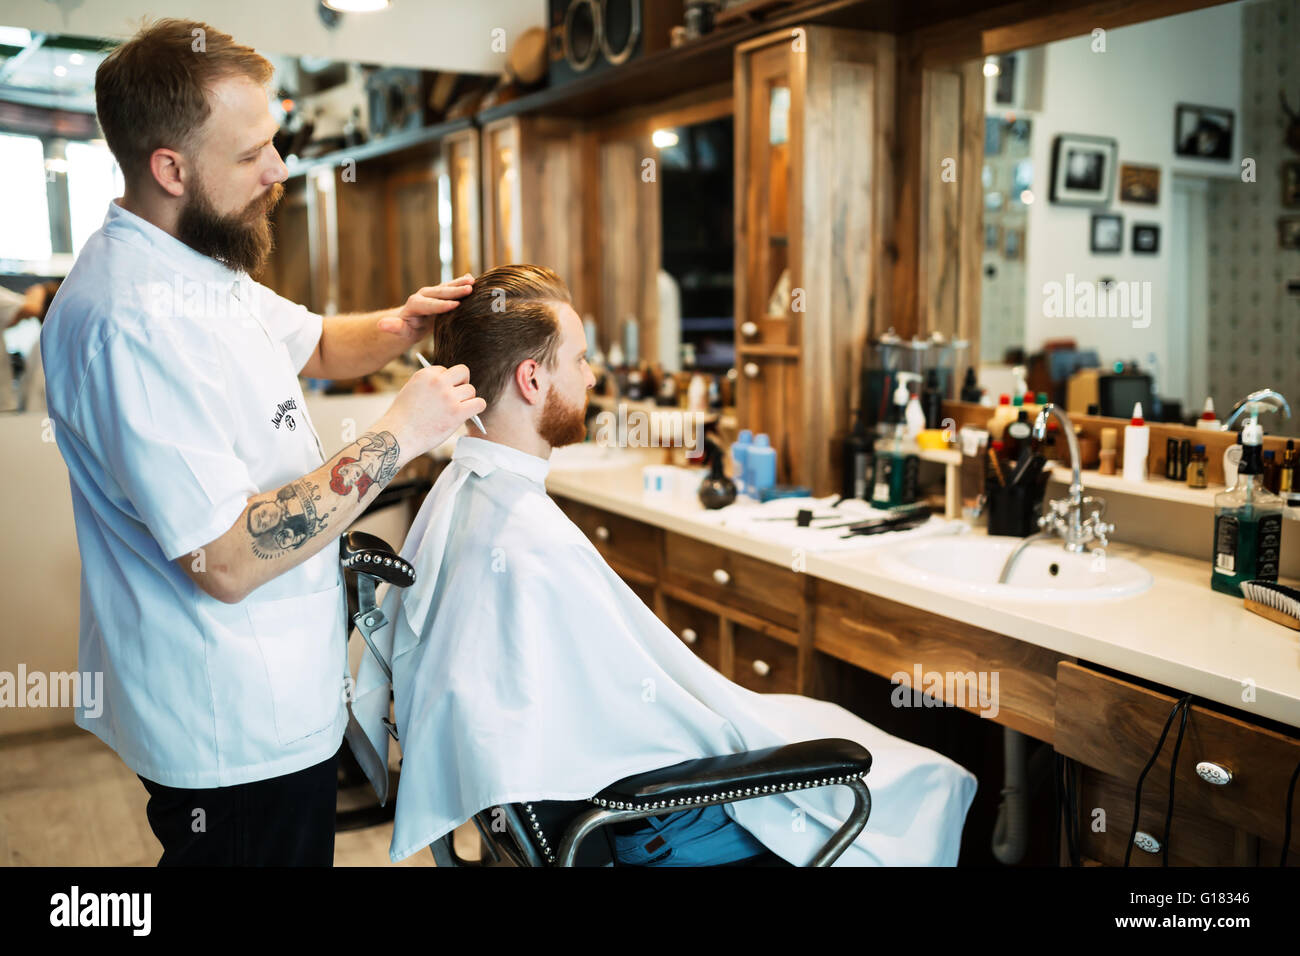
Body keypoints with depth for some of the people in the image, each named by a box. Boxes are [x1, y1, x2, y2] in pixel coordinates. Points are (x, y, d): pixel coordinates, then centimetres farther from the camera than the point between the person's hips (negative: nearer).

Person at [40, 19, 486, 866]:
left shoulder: (202, 270, 6)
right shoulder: (134, 318, -28)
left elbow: (314, 344, 24)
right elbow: (227, 560, -30)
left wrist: (399, 327, 2)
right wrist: (396, 437, -26)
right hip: (236, 731, -10)